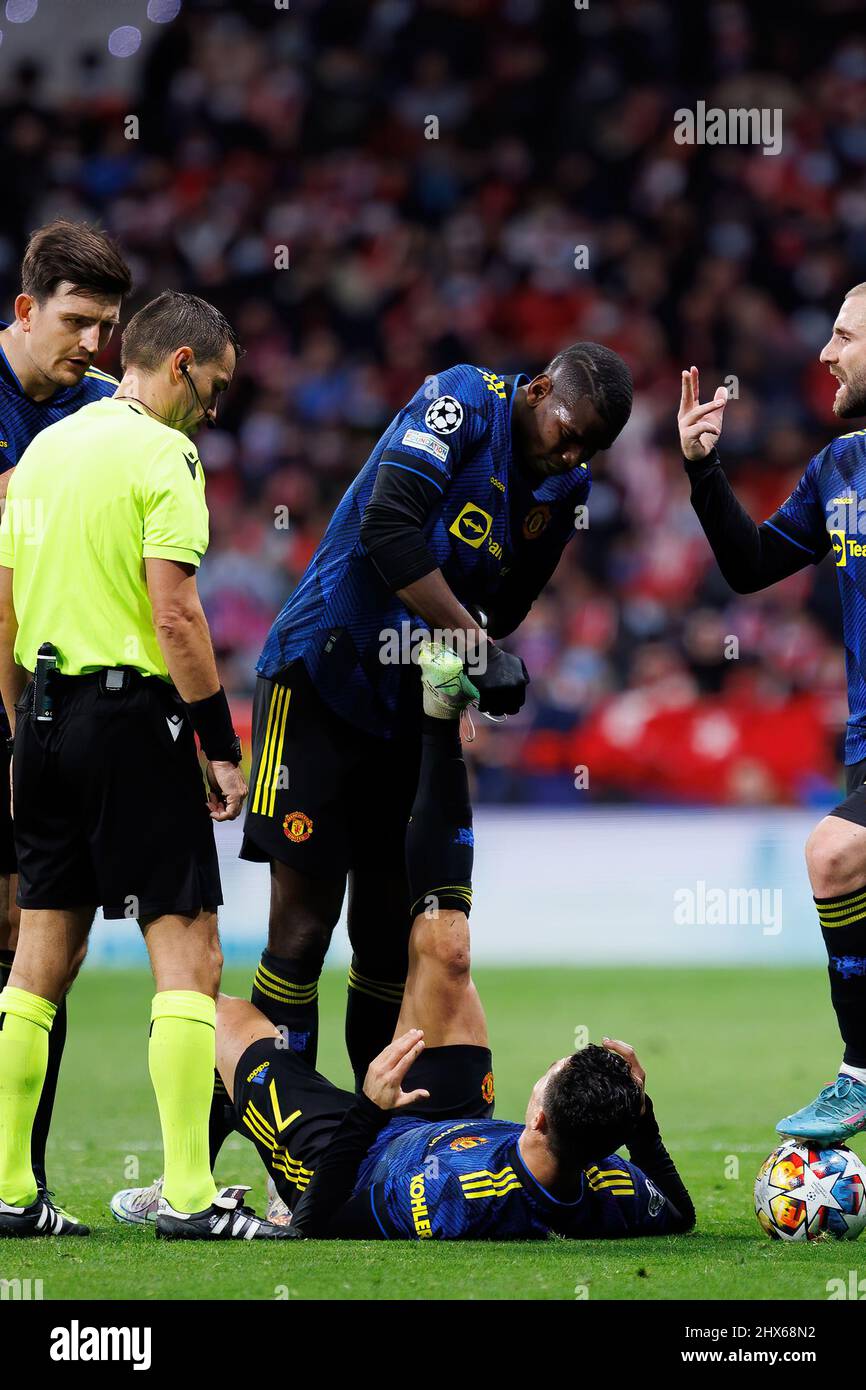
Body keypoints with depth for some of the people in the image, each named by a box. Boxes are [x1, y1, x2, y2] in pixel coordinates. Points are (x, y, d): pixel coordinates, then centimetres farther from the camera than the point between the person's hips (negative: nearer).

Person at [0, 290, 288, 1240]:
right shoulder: (162, 455, -10)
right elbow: (174, 614, -17)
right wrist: (222, 749, -13)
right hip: (131, 711, -8)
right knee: (187, 952, -5)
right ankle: (188, 1196, -11)